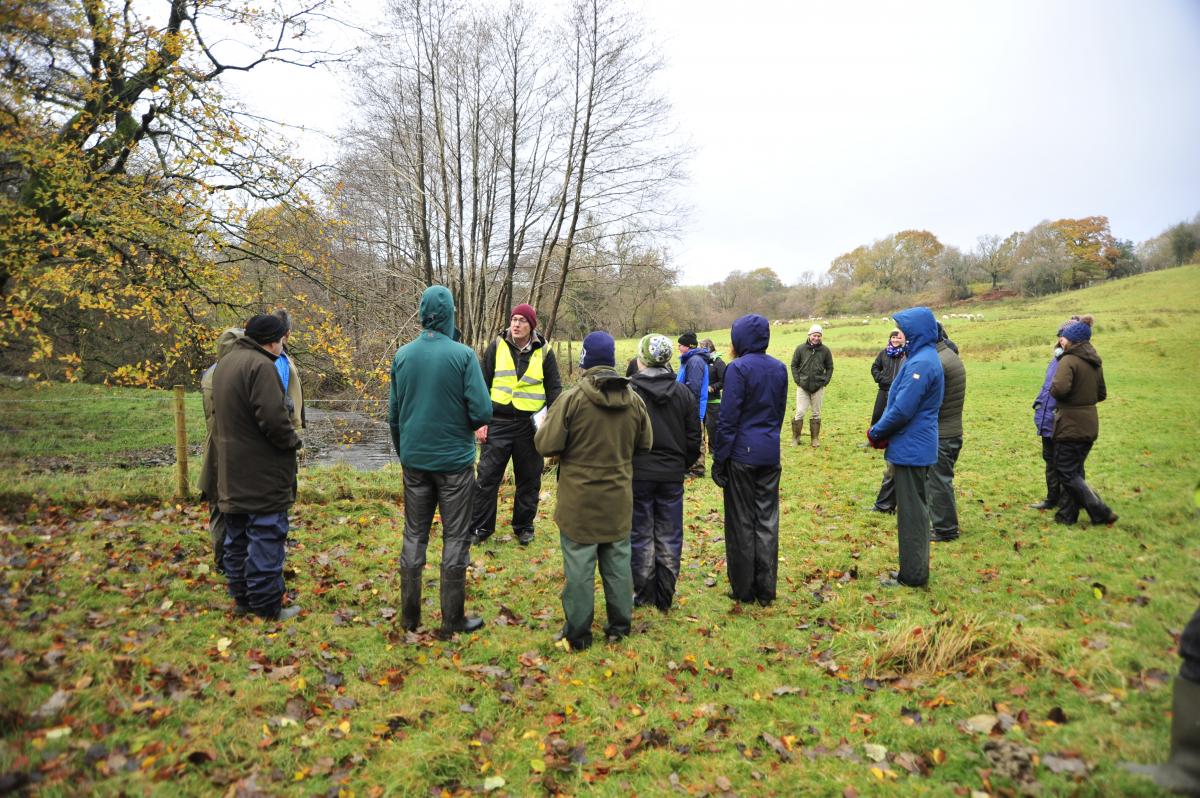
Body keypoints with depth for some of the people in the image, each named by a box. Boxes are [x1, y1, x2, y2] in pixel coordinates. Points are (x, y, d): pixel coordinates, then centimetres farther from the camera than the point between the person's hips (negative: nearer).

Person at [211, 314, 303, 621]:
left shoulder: (224, 364, 15)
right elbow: (273, 417, -24)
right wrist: (292, 441, -8)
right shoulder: (261, 365, -17)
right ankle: (266, 606, 3)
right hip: (262, 476, -10)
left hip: (231, 474, 10)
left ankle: (242, 599, 25)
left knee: (237, 539, 16)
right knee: (266, 539, -3)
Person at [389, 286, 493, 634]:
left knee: (414, 535, 14)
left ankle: (409, 615, 20)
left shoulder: (402, 355, 1)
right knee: (455, 538, 6)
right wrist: (464, 427, 6)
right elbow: (483, 412, -16)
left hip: (414, 459, 4)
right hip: (455, 459, -4)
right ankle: (453, 619, 12)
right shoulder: (462, 354, -13)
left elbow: (393, 414, 7)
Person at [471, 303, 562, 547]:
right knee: (487, 477, 1)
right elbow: (482, 384, 4)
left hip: (530, 425, 0)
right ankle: (480, 527, 13)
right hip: (497, 422, 0)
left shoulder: (543, 351, 2)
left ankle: (524, 526, 25)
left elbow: (554, 389, 6)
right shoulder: (497, 346, 2)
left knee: (529, 479, 9)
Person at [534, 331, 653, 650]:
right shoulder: (634, 400, -2)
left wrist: (547, 422, 6)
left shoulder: (572, 398, -17)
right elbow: (645, 444, 8)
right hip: (618, 499, 4)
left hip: (579, 499, -4)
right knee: (617, 560, 16)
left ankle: (578, 631, 13)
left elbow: (546, 445, -15)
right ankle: (620, 624, 27)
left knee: (579, 564, 5)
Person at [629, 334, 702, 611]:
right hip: (672, 474, 3)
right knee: (669, 537, 11)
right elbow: (694, 440, 4)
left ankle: (643, 593, 18)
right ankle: (665, 596, 18)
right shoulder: (684, 394, 1)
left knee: (641, 535, 9)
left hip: (637, 473, -3)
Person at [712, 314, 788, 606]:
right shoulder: (779, 368, 7)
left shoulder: (738, 368, -13)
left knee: (742, 521, 5)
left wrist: (719, 458, -7)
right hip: (770, 453, 5)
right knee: (767, 520, 10)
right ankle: (766, 590, 16)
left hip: (742, 453, -5)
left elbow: (728, 418, -13)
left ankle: (743, 589, 13)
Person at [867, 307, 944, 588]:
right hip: (915, 446, 10)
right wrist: (881, 432, 6)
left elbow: (902, 410, -24)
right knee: (914, 510, 16)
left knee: (911, 513, 0)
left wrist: (876, 432, -9)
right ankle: (914, 570, 27)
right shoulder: (923, 358, 12)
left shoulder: (921, 362, -20)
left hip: (911, 449, -10)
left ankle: (912, 575, 9)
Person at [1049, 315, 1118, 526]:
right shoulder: (1094, 363, 11)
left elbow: (1060, 389, -30)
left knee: (1066, 472, 1)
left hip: (1070, 426, -9)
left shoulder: (1069, 361, -17)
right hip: (1089, 425, 9)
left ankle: (1101, 513, 0)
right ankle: (1067, 514, 21)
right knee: (1075, 470, 16)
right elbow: (1101, 394, 18)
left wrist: (1053, 388, -9)